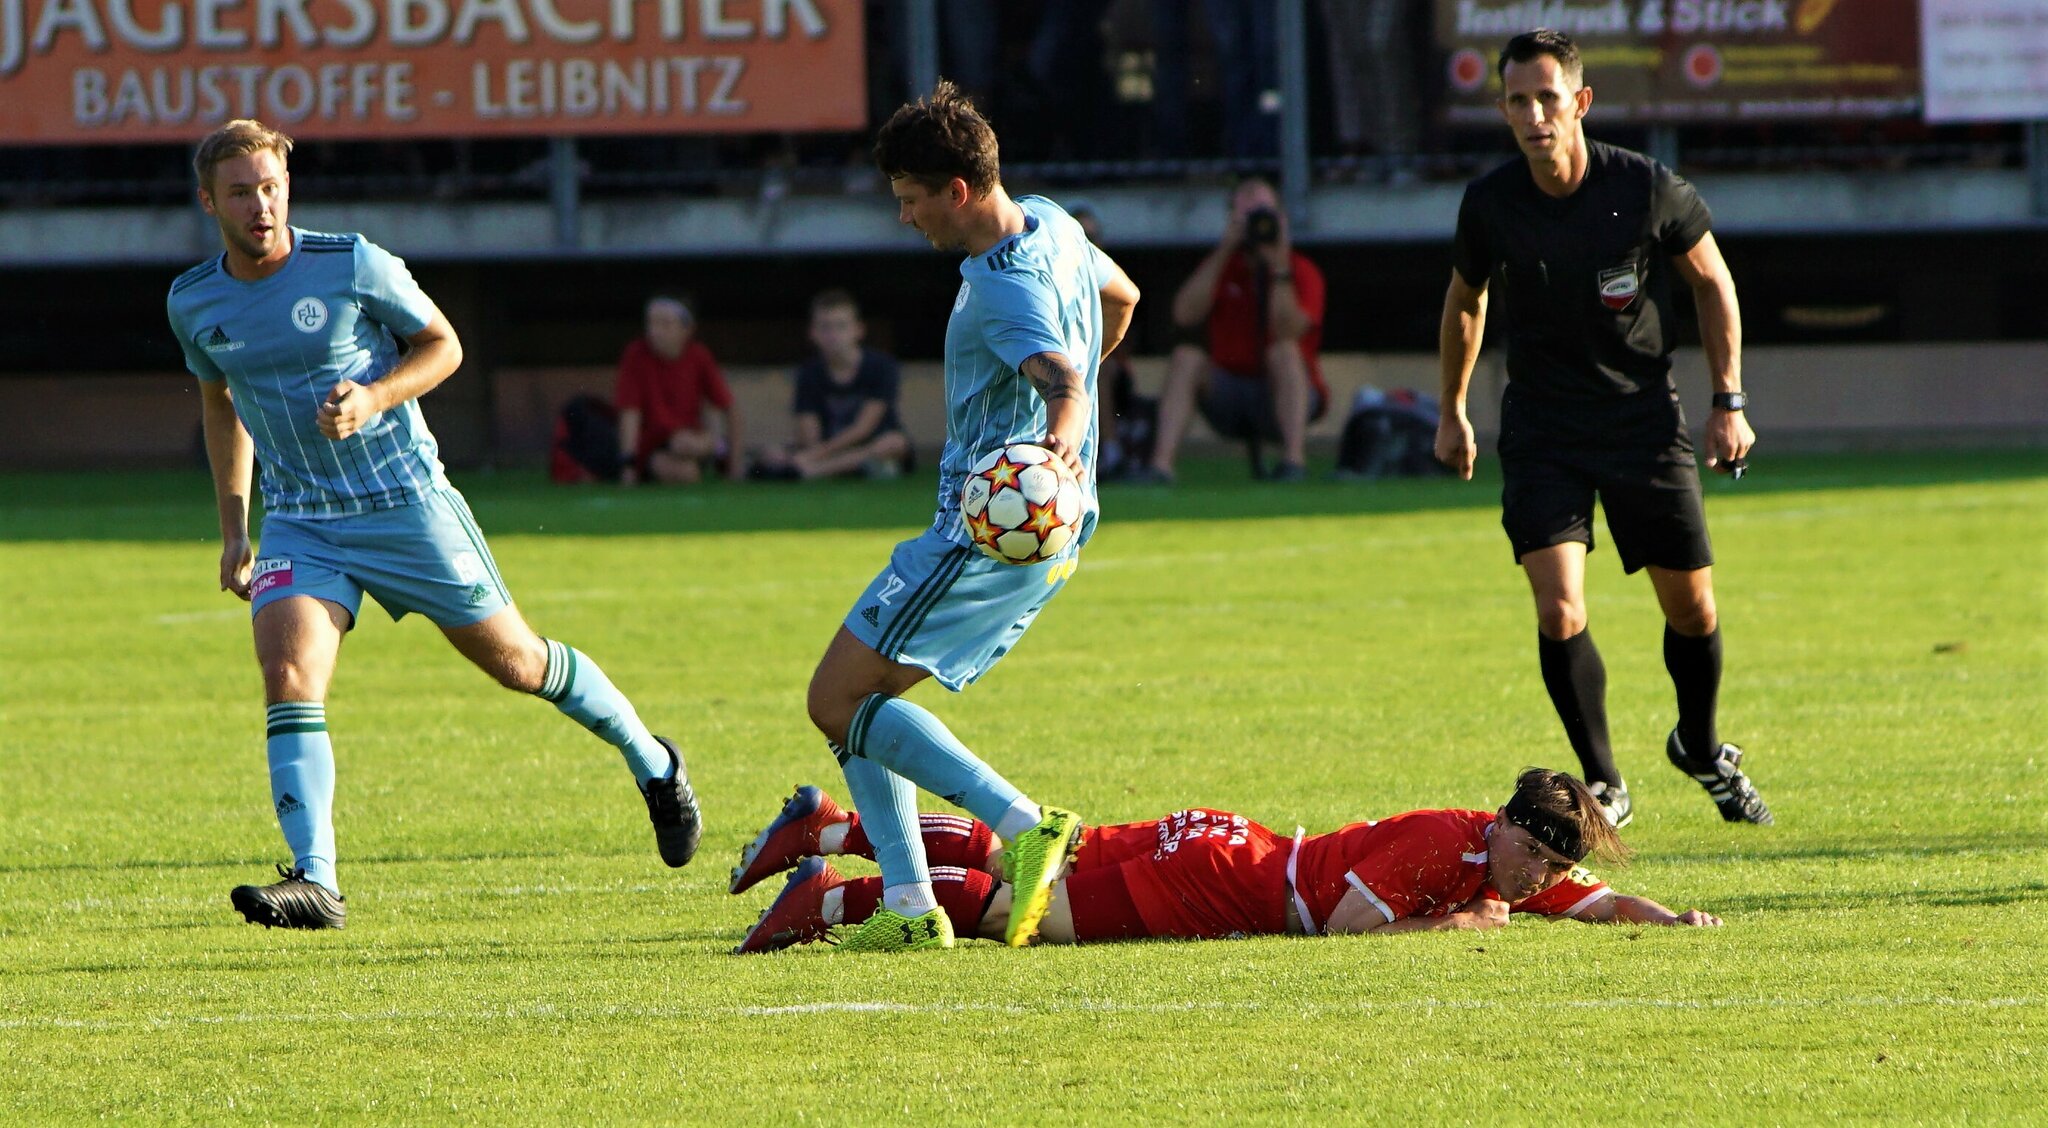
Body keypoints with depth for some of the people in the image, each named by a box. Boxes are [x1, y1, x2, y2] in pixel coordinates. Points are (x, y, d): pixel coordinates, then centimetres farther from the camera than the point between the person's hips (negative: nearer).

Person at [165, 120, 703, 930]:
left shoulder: (349, 266, -13)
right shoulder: (193, 303, 0)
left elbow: (442, 345, -1)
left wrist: (375, 397, -20)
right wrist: (233, 530, 15)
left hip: (405, 500, -3)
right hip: (300, 521, 3)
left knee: (517, 662, 7)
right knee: (287, 677, -20)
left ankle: (651, 763, 31)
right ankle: (315, 882, -23)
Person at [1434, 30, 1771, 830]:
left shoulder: (1649, 190, -13)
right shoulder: (1488, 205, -10)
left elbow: (1712, 280, 4)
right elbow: (1465, 300, 11)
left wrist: (1729, 401, 1)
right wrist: (1453, 410, 19)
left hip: (1645, 422, 0)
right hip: (1541, 428, 0)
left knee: (1691, 608, 6)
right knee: (1558, 610, -15)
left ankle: (1702, 749, 35)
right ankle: (1603, 785, 2)